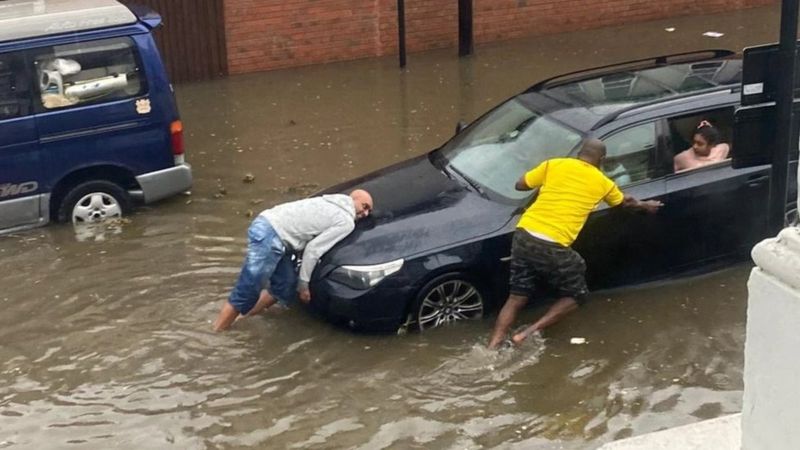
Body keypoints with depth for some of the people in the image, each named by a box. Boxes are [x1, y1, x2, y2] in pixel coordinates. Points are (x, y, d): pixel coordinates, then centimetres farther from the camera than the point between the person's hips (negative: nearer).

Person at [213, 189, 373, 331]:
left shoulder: (331, 203, 23)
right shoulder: (346, 222, -4)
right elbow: (313, 249, -9)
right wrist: (304, 283, -1)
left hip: (267, 225, 10)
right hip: (270, 236, -10)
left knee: (285, 288, 15)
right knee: (246, 292, -6)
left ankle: (241, 319, 22)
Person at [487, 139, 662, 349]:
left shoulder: (554, 164, 9)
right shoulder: (602, 183, 11)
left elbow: (520, 185, 13)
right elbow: (625, 202, 32)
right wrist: (645, 205, 53)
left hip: (524, 236, 3)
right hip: (553, 248, -3)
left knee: (517, 297, 16)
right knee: (575, 295, 18)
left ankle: (492, 347, 5)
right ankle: (530, 332, 3)